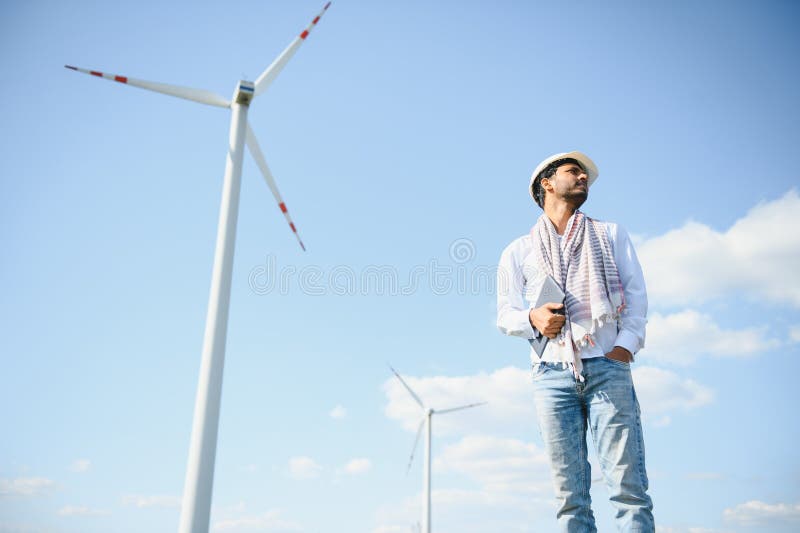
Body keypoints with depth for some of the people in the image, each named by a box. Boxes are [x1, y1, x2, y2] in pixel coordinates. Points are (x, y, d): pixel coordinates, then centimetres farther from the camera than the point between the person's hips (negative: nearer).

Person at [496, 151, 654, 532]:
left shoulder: (610, 234, 21)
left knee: (628, 484, -9)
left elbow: (636, 293, 11)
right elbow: (505, 314, 14)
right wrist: (532, 318, -8)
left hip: (606, 367, 0)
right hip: (552, 373, 0)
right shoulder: (518, 251, 19)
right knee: (570, 496, -2)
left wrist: (627, 344, -5)